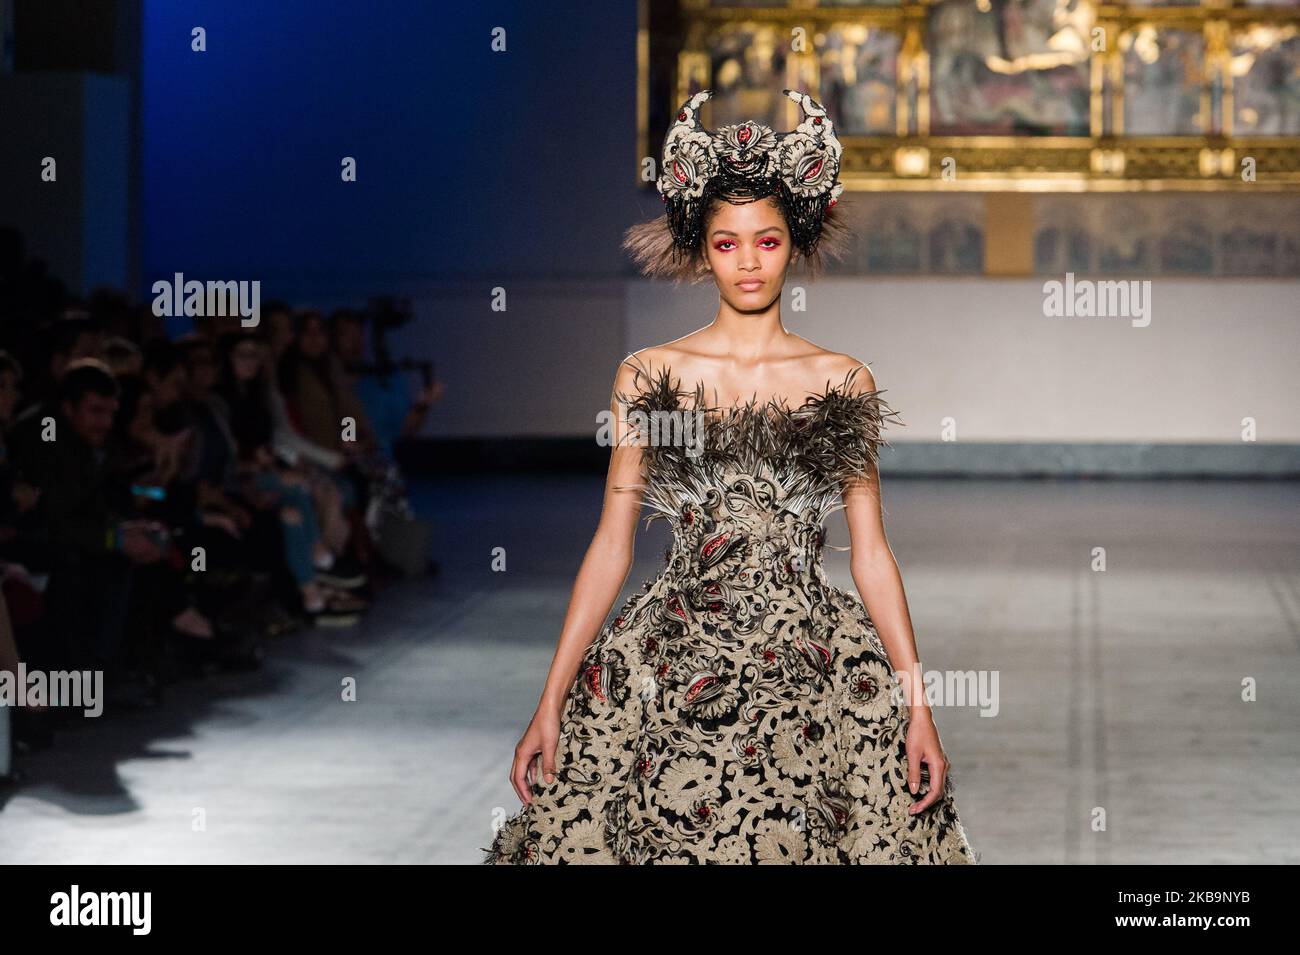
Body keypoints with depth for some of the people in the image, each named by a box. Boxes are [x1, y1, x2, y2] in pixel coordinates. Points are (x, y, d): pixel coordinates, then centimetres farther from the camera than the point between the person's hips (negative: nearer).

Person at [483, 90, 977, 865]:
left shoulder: (843, 383, 6)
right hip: (672, 671, 0)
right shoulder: (649, 376, 5)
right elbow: (611, 547, 5)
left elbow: (871, 551, 6)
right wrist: (551, 703, 1)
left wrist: (920, 704, 0)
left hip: (813, 673, 0)